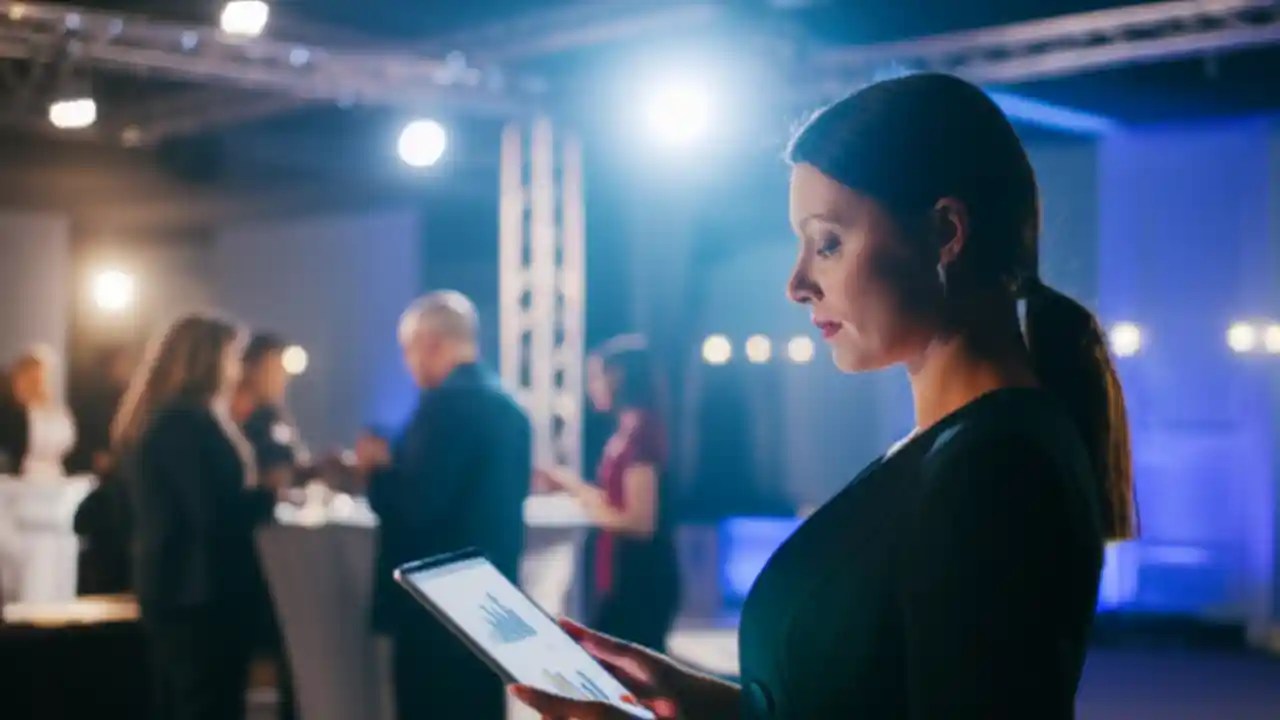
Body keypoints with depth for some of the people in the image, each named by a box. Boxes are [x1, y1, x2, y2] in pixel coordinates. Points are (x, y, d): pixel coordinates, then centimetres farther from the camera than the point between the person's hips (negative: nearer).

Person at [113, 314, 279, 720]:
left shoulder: (156, 419, 13)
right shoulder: (188, 422, -17)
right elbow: (216, 513, -22)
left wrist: (256, 492, 11)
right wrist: (271, 493, -8)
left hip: (169, 585, 10)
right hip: (202, 590, -10)